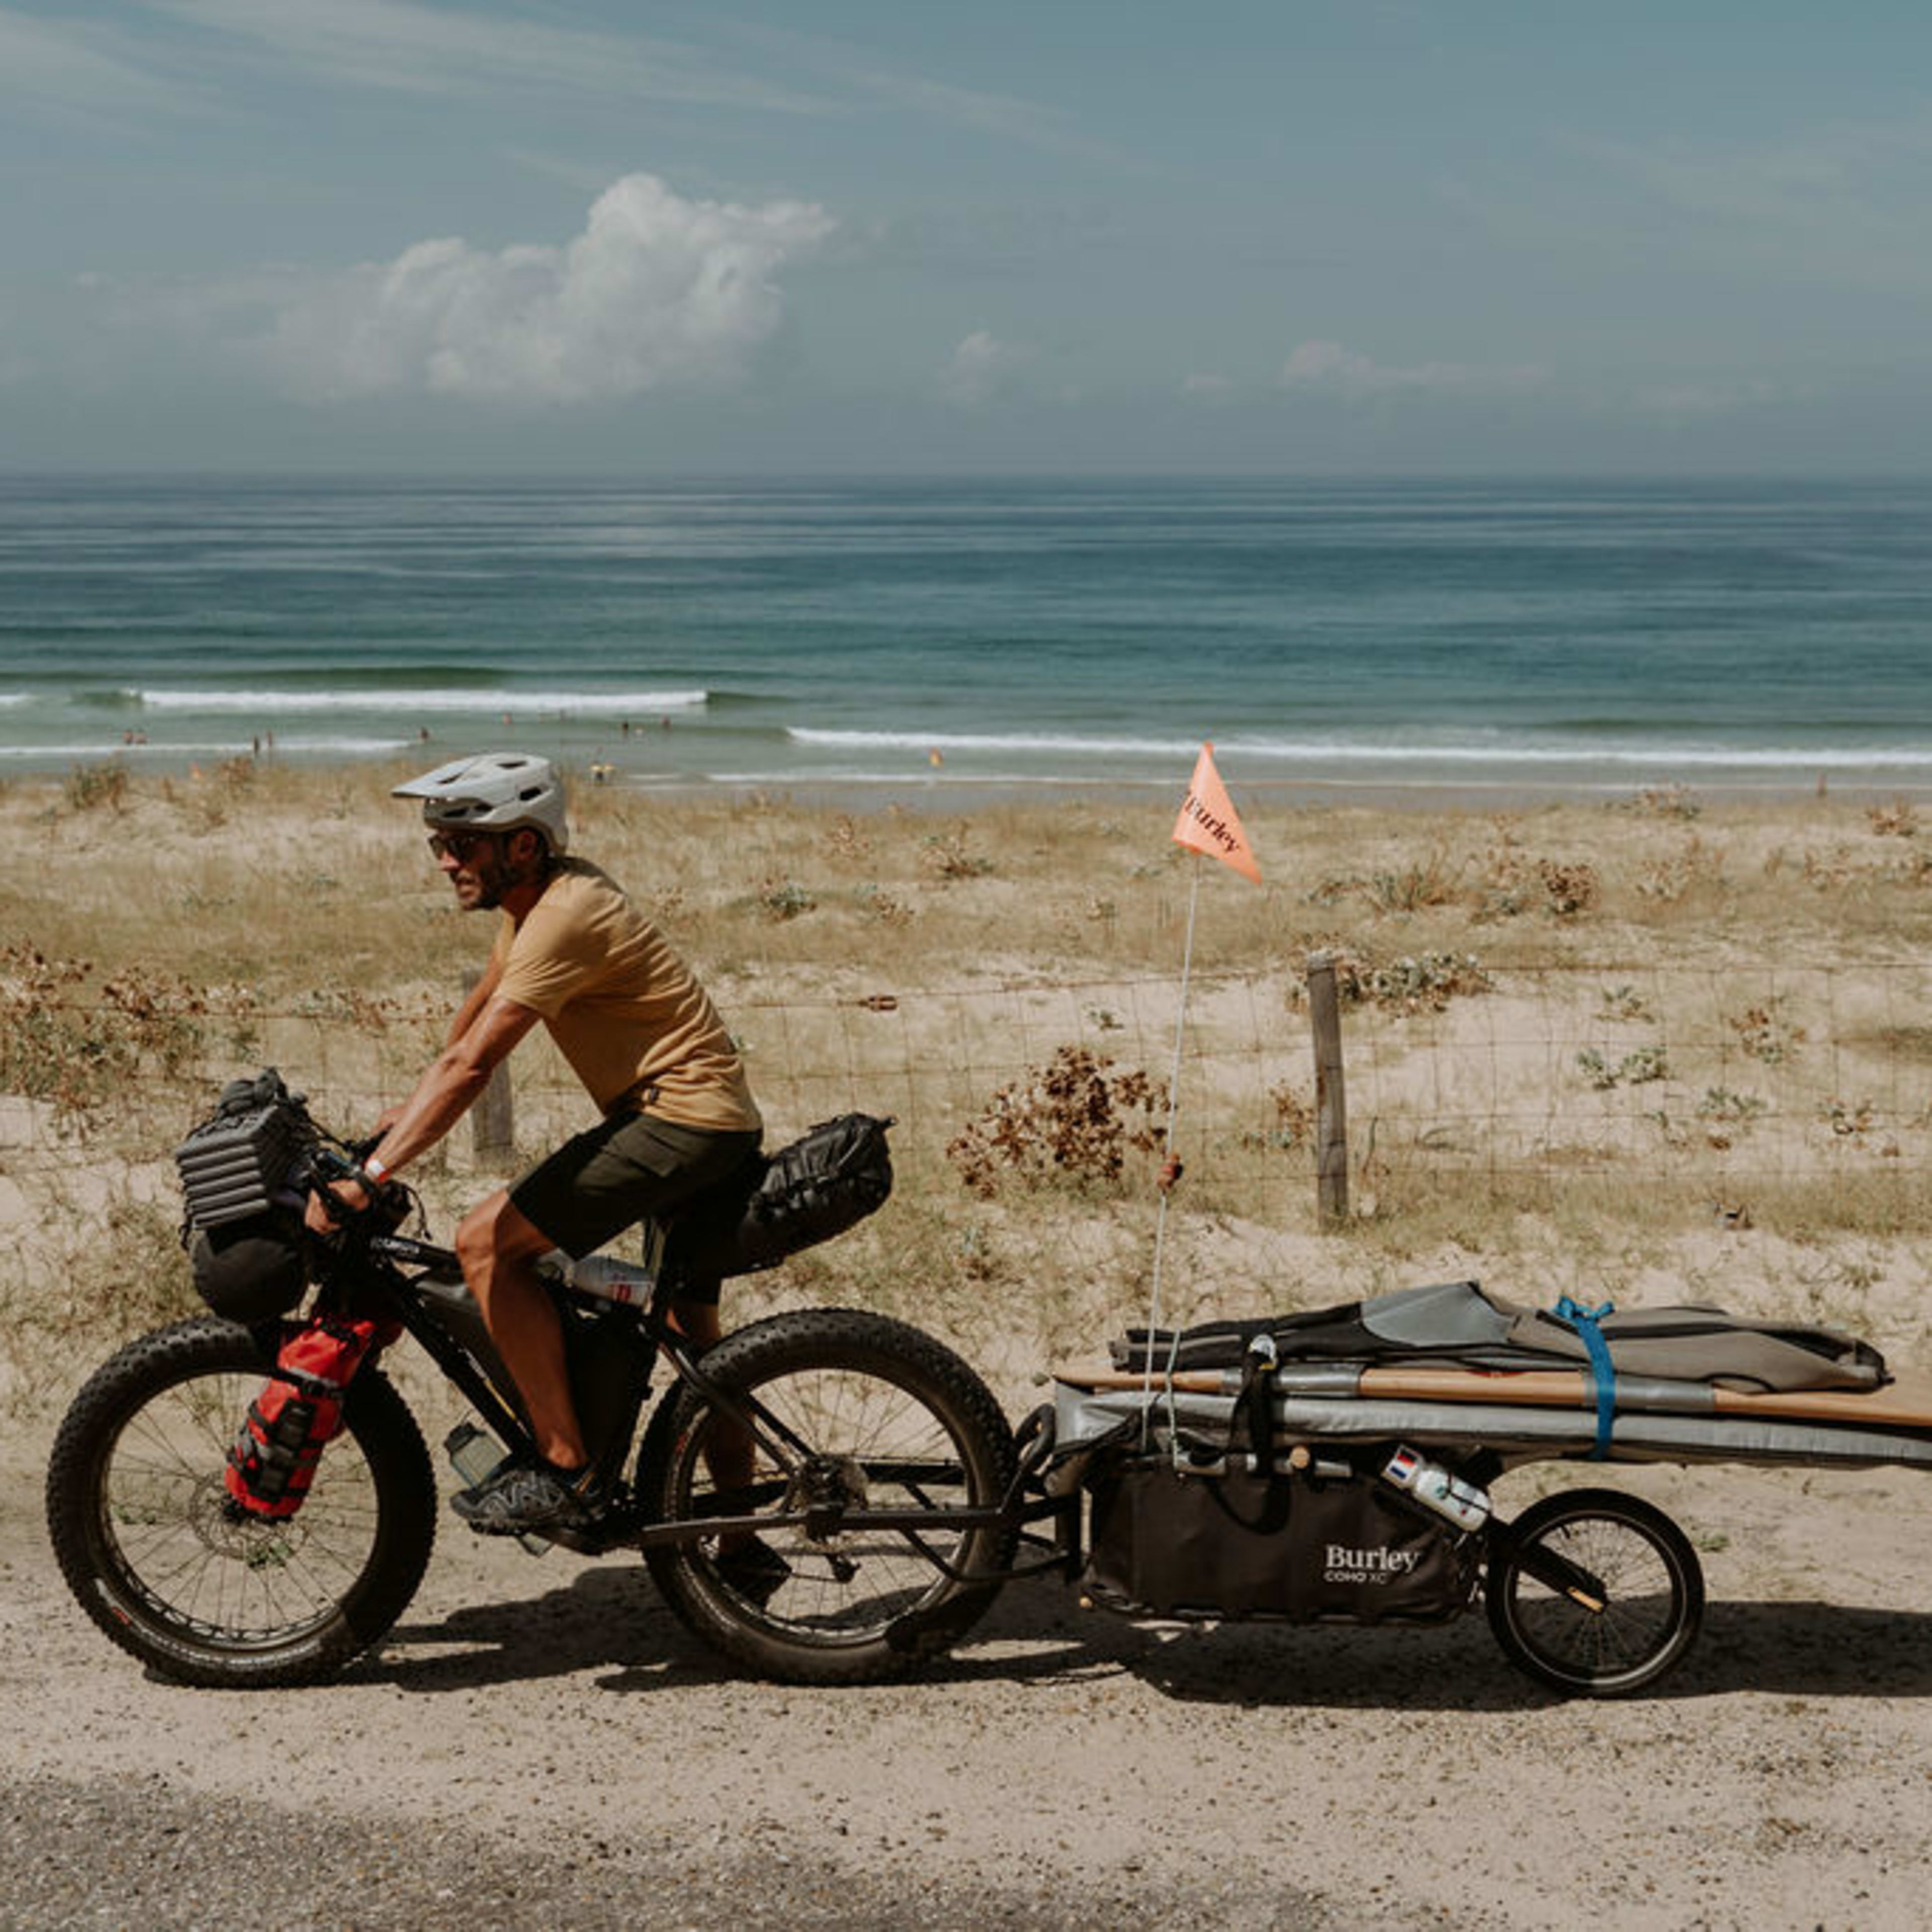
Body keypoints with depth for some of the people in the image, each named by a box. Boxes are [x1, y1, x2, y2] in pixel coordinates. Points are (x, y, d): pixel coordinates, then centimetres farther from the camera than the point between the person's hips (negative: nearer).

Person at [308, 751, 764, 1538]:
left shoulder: (565, 916, -20)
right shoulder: (534, 897, 10)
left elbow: (471, 1064, -26)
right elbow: (464, 1033, 20)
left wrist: (364, 1178, -28)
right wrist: (397, 1116, 15)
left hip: (683, 1117, -11)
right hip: (715, 1123, 11)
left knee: (487, 1240, -15)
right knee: (698, 1350, 20)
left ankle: (564, 1471, -11)